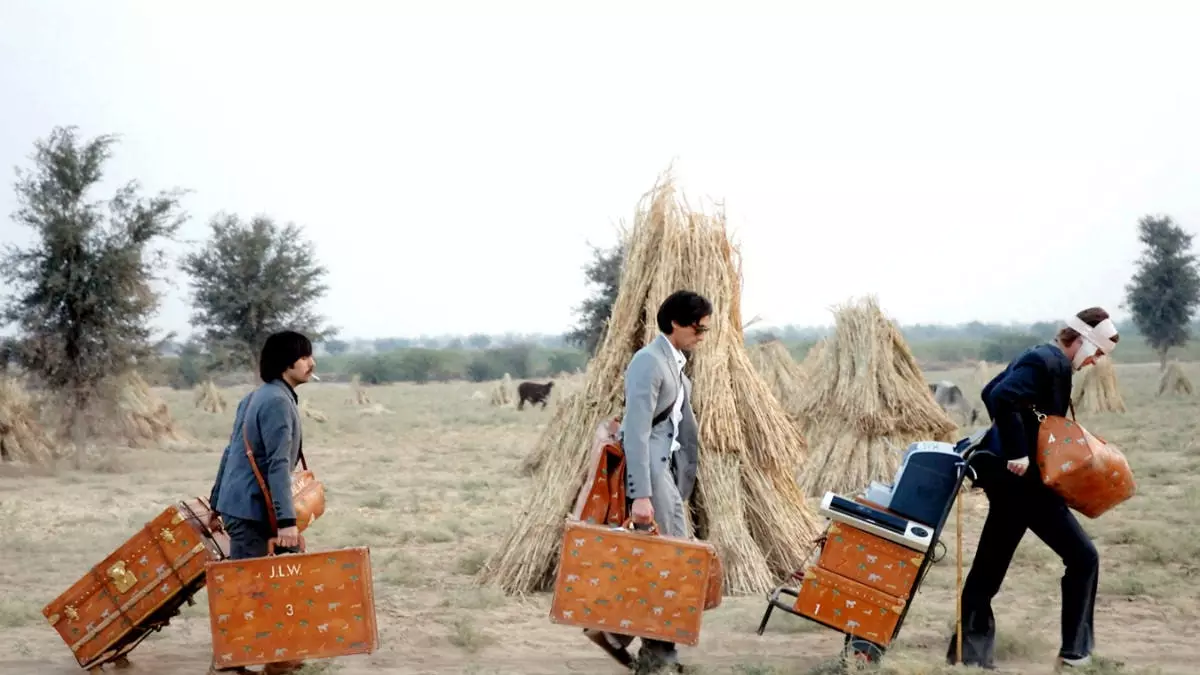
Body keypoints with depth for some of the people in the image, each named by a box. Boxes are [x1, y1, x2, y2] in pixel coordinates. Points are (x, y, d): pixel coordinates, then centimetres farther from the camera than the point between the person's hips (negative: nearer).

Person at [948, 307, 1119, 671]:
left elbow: (991, 393, 22)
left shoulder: (1039, 357, 14)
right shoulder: (1049, 362, -16)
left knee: (988, 565, 13)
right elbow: (1002, 398, -29)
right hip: (1021, 478, -10)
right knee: (1083, 557, -2)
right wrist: (1017, 452, -26)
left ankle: (969, 650, 19)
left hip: (1007, 476, 10)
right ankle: (1074, 651, 4)